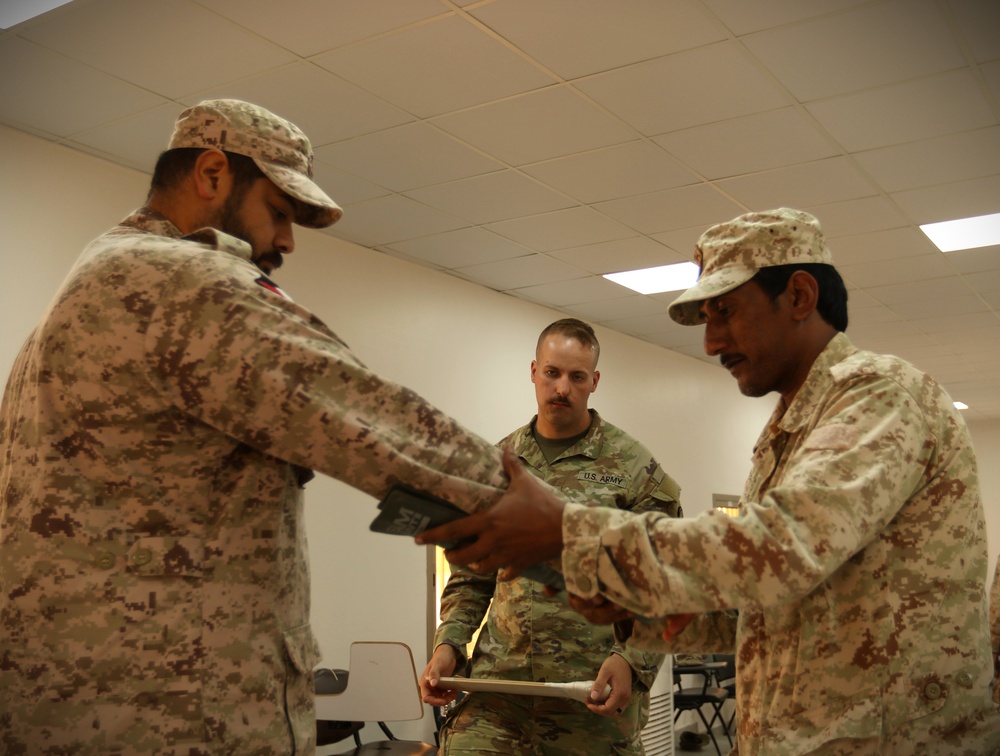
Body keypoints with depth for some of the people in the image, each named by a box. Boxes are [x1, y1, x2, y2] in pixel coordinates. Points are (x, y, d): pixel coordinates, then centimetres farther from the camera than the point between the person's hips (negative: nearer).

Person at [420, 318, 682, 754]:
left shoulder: (634, 468, -1)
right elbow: (471, 576, 16)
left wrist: (632, 660, -16)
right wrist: (448, 644, 2)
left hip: (595, 692, -2)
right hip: (498, 684, 3)